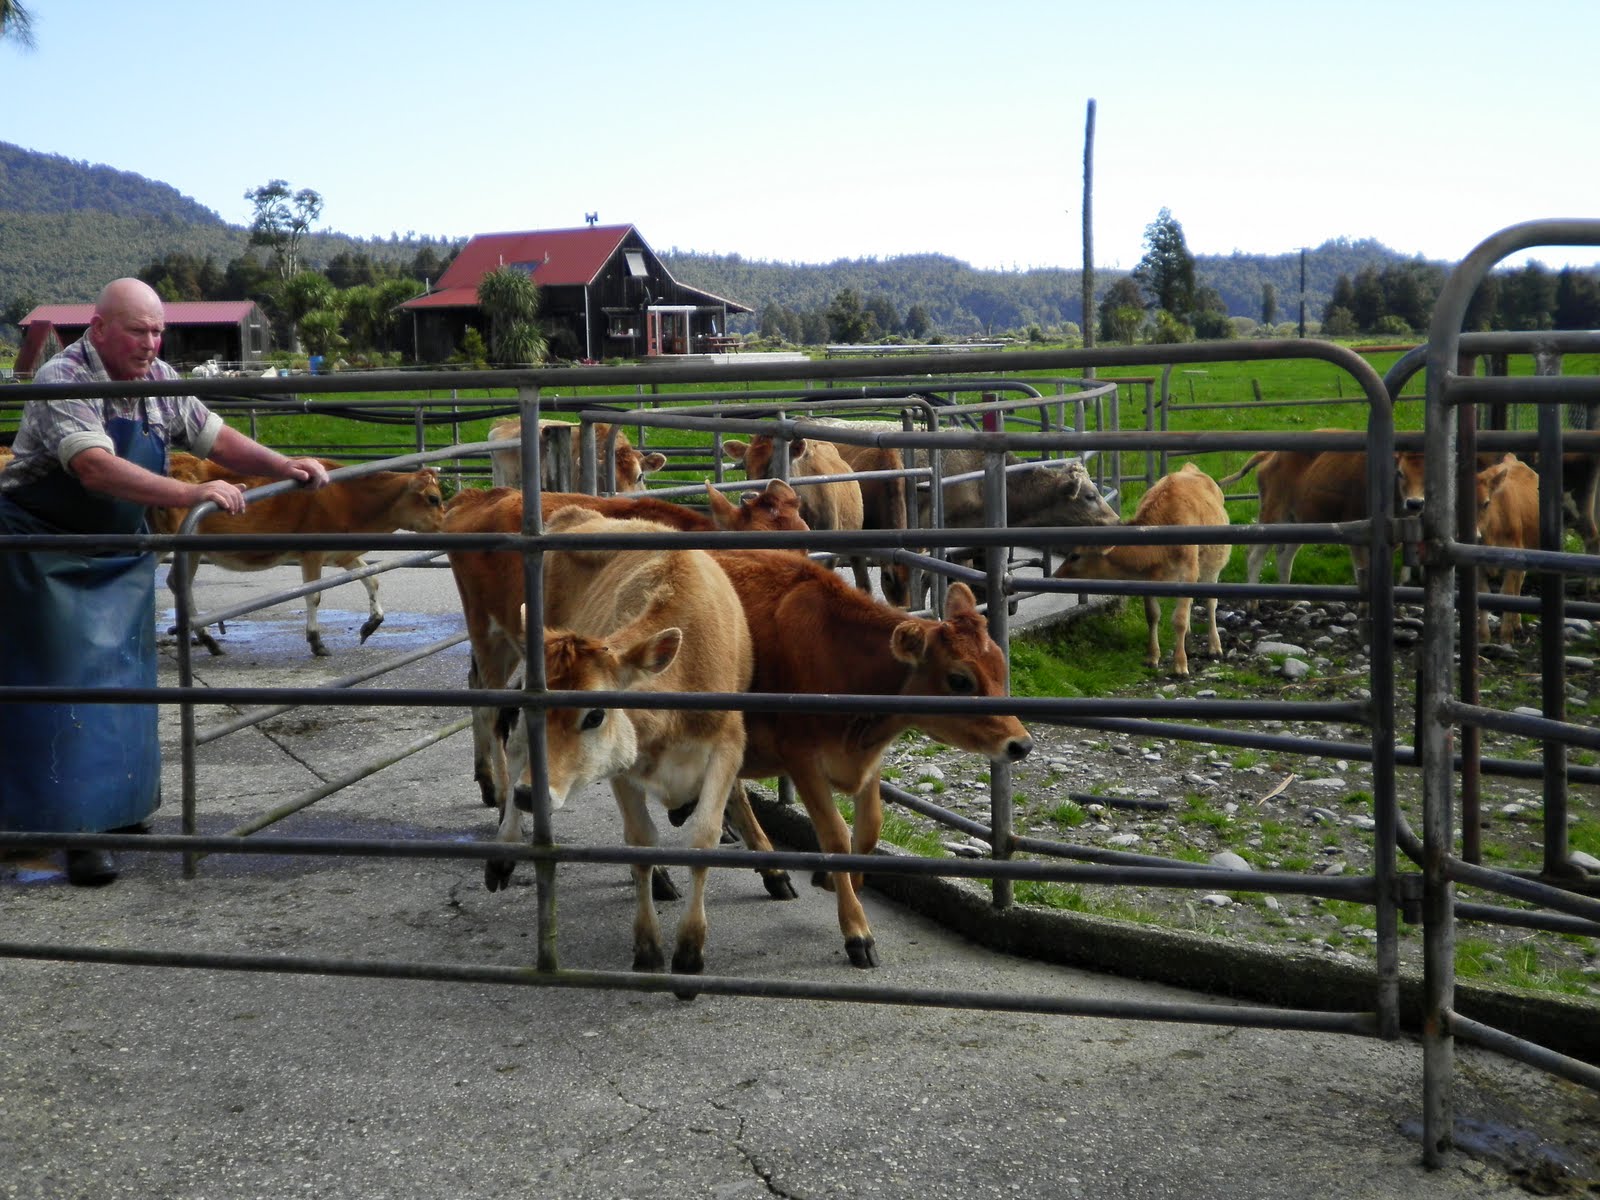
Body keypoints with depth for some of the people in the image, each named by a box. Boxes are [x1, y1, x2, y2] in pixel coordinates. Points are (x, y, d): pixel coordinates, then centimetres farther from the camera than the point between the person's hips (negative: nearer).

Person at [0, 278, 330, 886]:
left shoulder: (160, 382, 1)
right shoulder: (62, 380, -23)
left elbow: (213, 435, 10)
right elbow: (96, 469, -36)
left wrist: (283, 466, -4)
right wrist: (190, 494, -44)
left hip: (118, 551, 7)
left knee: (122, 678, 12)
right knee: (69, 681, -8)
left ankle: (118, 809, 27)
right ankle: (78, 831, -5)